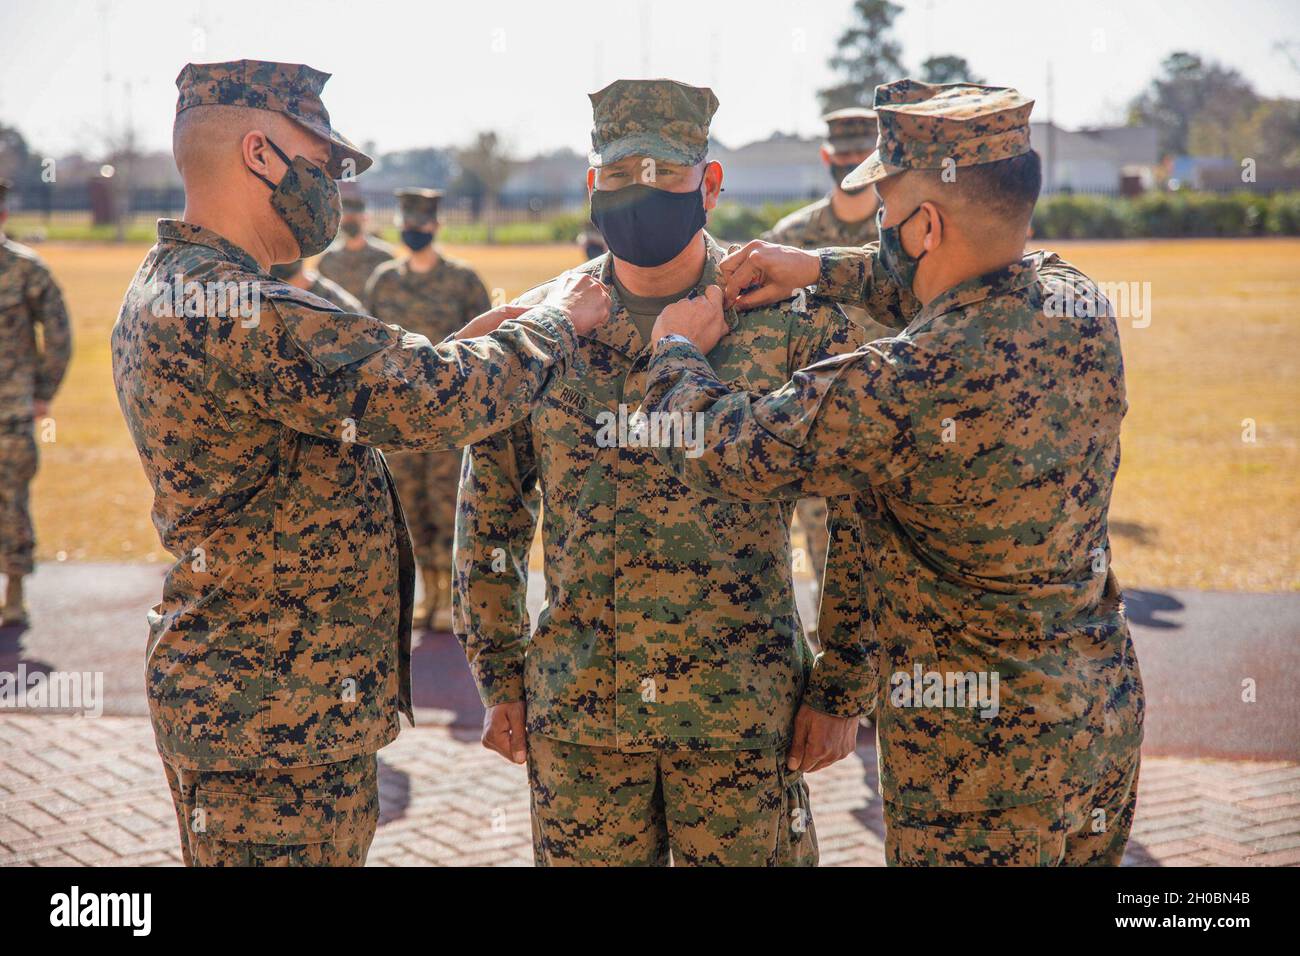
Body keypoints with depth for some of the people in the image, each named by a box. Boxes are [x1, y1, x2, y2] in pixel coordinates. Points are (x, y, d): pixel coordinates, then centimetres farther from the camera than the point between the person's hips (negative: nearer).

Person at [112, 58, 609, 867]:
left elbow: (347, 395, 16)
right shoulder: (236, 313, -23)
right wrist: (555, 322, -8)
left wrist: (462, 348, 8)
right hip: (277, 720, -10)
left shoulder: (168, 294, 11)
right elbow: (444, 403, -25)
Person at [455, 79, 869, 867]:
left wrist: (842, 689, -4)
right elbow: (490, 516, 11)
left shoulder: (794, 322, -3)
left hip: (744, 713, -2)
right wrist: (501, 681, 8)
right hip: (576, 714, 2)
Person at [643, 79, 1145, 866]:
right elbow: (978, 287, 18)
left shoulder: (905, 387, -29)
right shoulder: (1081, 303, -5)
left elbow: (719, 446, -18)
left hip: (980, 753, -7)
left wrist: (678, 351, 2)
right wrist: (824, 270, 15)